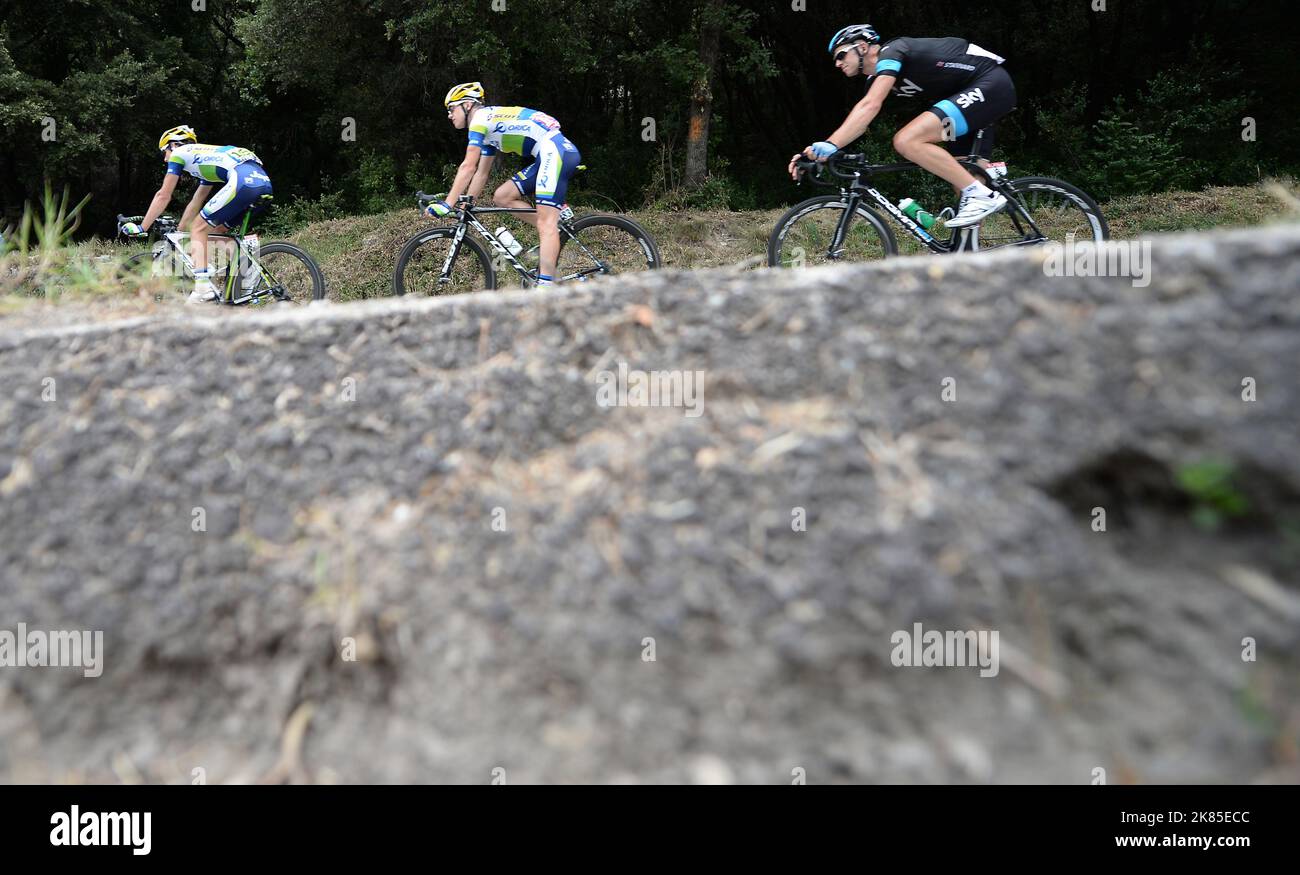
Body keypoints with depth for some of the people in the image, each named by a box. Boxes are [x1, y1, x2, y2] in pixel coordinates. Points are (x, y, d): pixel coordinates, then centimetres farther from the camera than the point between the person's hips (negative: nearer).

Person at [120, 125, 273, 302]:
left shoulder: (179, 152, 17)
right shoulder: (206, 160, 38)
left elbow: (163, 196, 16)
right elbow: (195, 204, 41)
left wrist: (141, 228, 22)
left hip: (243, 180, -8)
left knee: (198, 229, 0)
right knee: (216, 230, 21)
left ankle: (202, 287, -14)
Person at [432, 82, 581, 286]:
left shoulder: (480, 118, -4)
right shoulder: (489, 125, 25)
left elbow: (468, 167, -11)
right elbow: (481, 173, 28)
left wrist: (446, 205, -10)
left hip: (557, 152, -9)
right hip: (549, 156, 9)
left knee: (546, 224, -17)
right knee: (502, 197, 8)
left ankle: (546, 285, -24)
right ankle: (556, 229, 4)